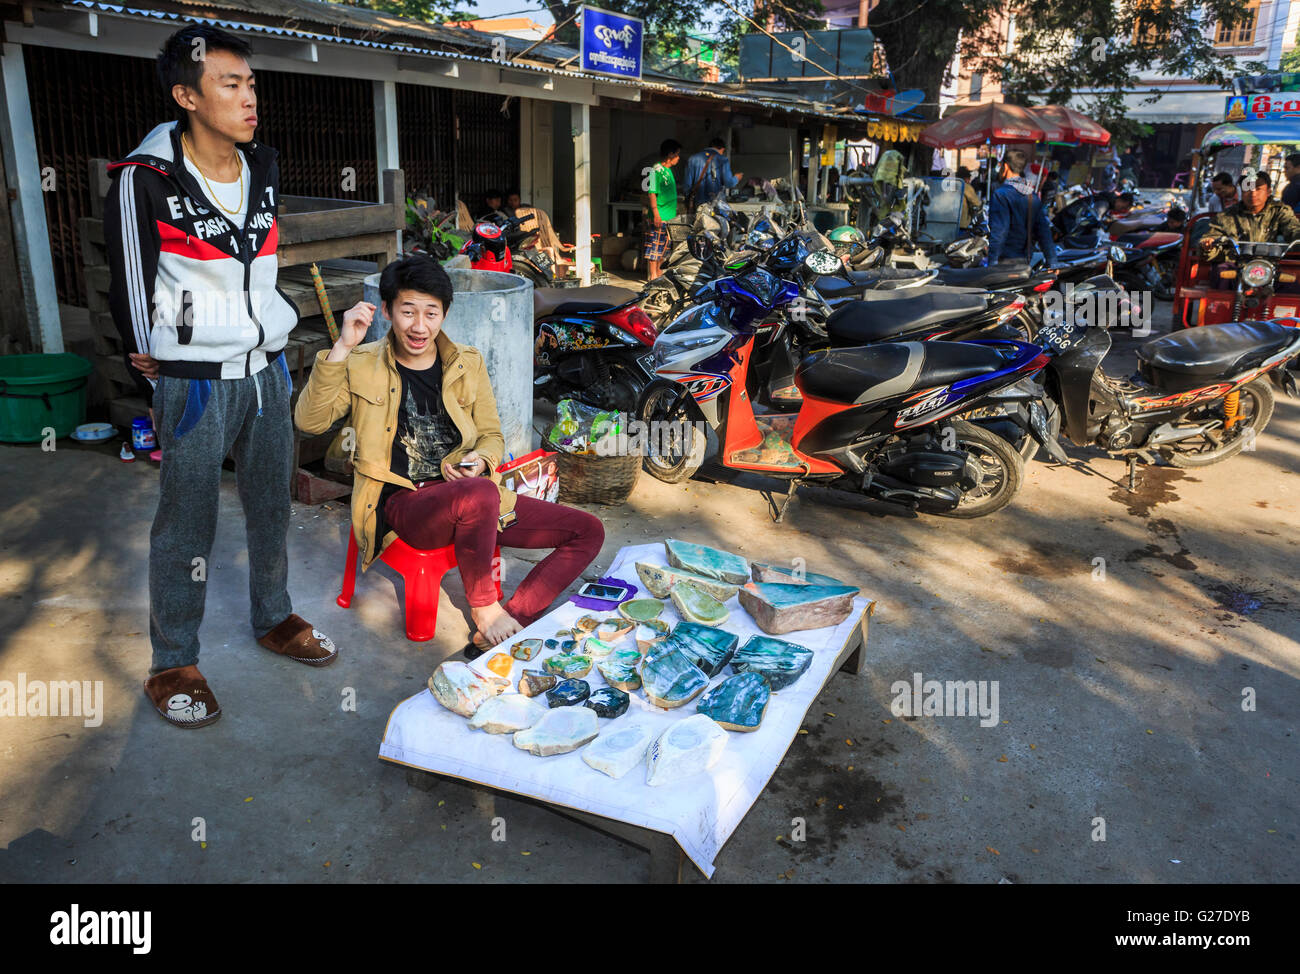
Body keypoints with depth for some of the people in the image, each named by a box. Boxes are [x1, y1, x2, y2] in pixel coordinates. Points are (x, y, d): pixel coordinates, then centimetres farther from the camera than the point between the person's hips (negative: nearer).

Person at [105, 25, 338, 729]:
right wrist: (157, 382, 1)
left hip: (267, 368, 6)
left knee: (271, 506, 17)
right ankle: (172, 666, 17)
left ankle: (274, 619, 36)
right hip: (195, 382, -6)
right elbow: (130, 286, -4)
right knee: (187, 527, 3)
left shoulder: (263, 170, 6)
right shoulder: (146, 179, -12)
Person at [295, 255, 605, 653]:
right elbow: (310, 420, -12)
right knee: (478, 494, -40)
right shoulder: (362, 365, 2)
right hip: (403, 502, -5)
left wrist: (480, 461, -7)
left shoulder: (467, 363, 11)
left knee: (588, 531, -8)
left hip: (472, 496, 5)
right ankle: (483, 608, -16)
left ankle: (504, 630, -14)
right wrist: (342, 347, -20)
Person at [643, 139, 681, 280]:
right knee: (655, 246, -5)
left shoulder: (668, 170, 16)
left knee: (664, 247, 15)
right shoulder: (656, 171, -14)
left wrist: (674, 212, 28)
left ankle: (658, 270, 27)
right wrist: (656, 214, -23)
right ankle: (652, 276, -1)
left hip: (669, 216, 10)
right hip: (658, 217, -10)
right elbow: (651, 193, -18)